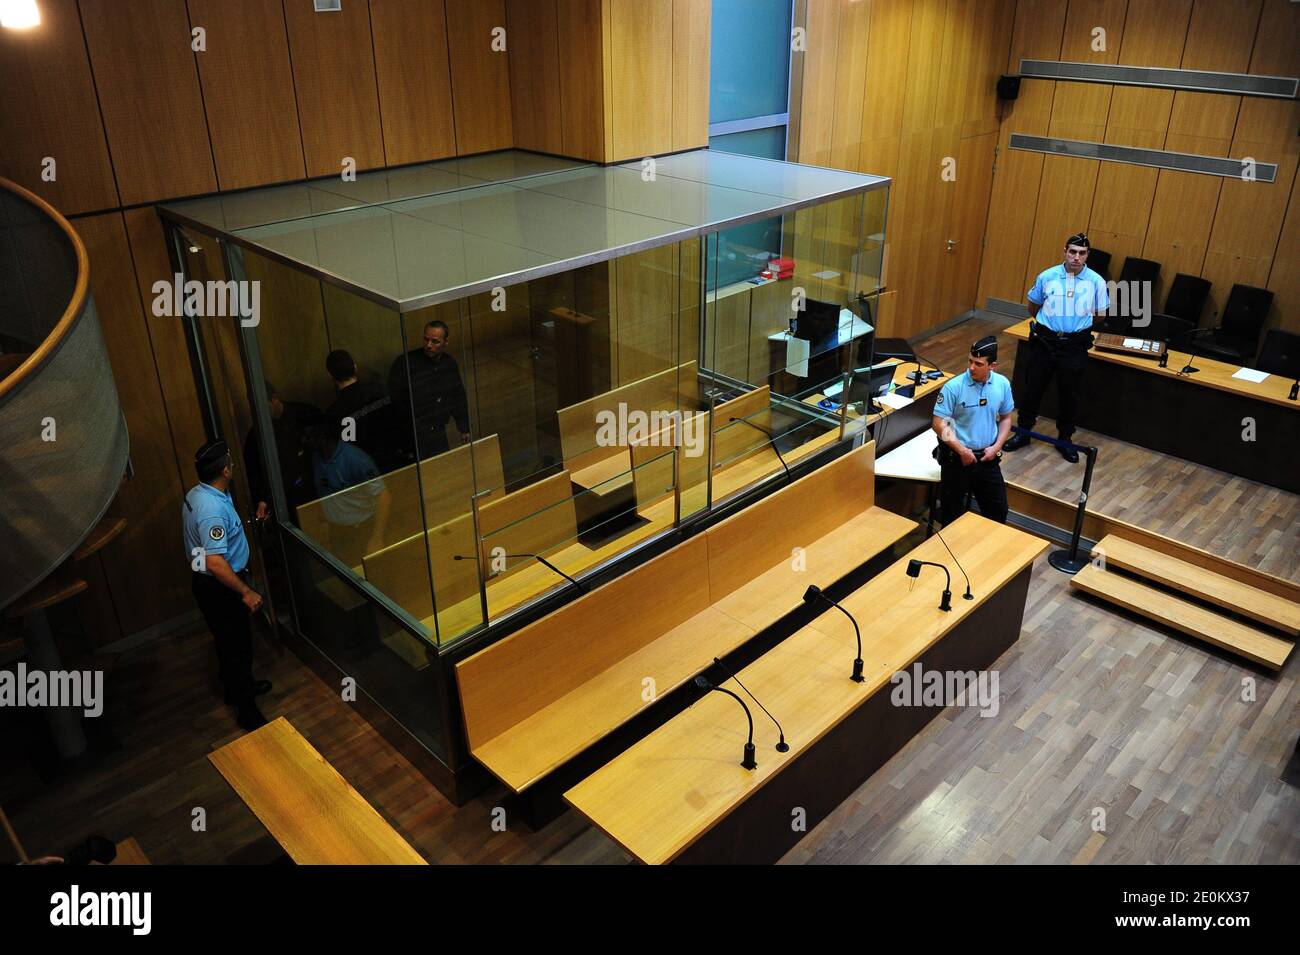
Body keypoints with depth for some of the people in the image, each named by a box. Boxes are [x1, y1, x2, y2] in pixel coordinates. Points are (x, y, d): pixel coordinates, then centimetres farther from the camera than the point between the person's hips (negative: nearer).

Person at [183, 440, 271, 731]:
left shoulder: (198, 493, 0)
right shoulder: (213, 509, -33)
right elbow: (216, 563, -34)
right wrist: (246, 592, -26)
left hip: (205, 581, 10)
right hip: (219, 587, -10)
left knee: (228, 641, 26)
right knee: (238, 645, 4)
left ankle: (237, 686, 45)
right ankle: (246, 710, 17)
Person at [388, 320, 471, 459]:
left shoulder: (450, 364, 5)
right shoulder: (405, 363, -13)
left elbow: (458, 397, 16)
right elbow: (393, 400, -14)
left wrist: (464, 429, 17)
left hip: (438, 433, 6)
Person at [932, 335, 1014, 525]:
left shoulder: (1002, 384, -4)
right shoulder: (953, 387, -17)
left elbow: (1005, 418, 9)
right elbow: (939, 424, -15)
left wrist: (997, 447, -4)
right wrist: (962, 450, -19)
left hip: (987, 458, 4)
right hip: (956, 458, -3)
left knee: (998, 510, 12)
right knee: (953, 513, 9)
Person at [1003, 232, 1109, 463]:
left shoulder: (1096, 282, -7)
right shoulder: (1047, 276, -5)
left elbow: (1100, 316, 7)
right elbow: (1033, 306, 12)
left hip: (1075, 346, 0)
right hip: (1044, 341, 1)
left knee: (1070, 395, 11)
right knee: (1033, 388, 10)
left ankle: (1064, 439, 27)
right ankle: (1023, 432, 26)